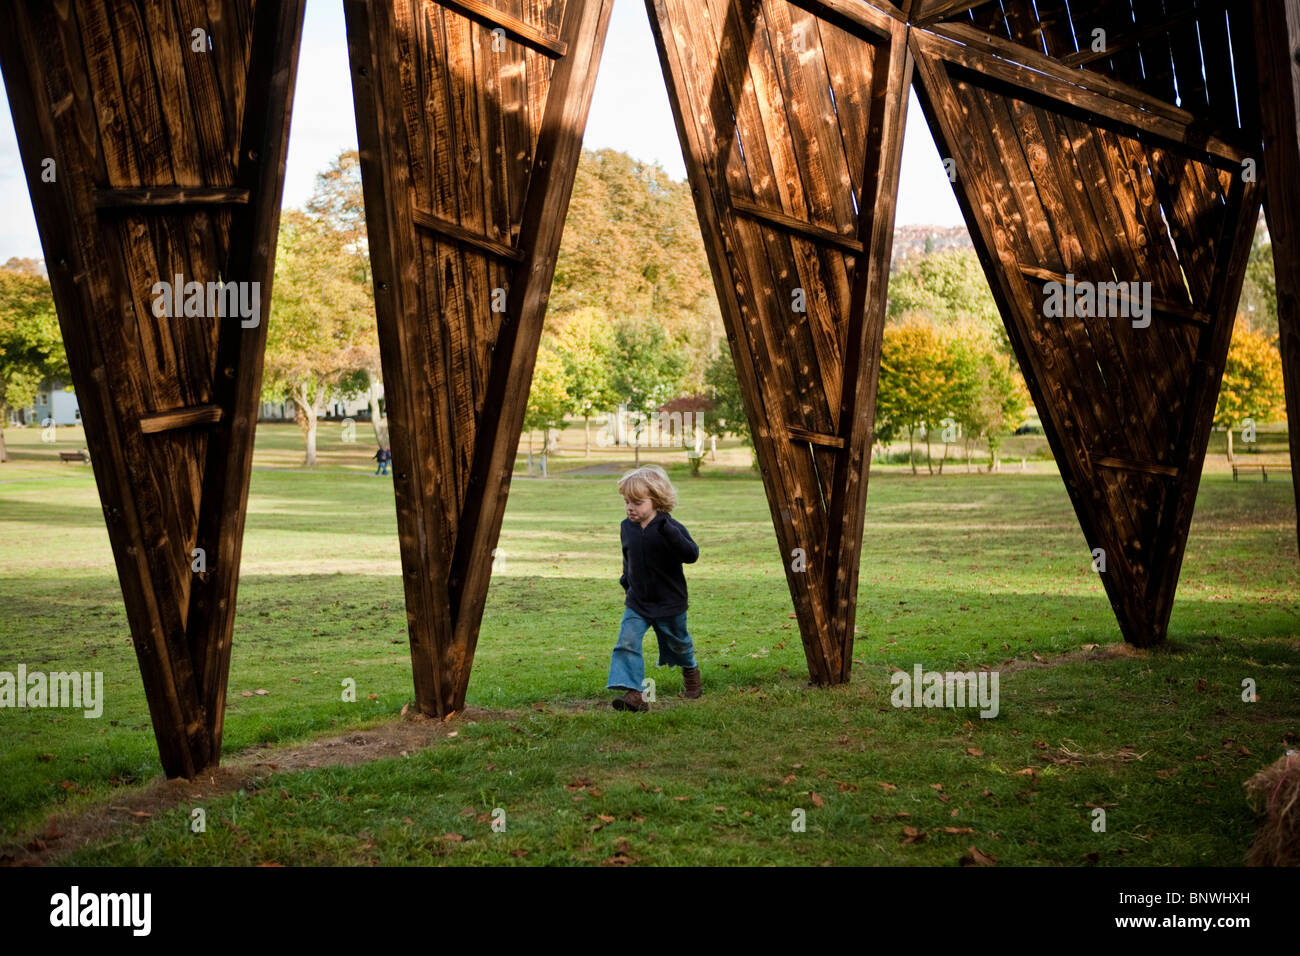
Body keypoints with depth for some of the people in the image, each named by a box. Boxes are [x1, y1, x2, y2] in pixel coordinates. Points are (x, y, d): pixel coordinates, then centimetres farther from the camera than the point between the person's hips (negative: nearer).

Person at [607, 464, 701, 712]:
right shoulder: (627, 528, -2)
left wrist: (669, 533, -44)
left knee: (678, 643, 18)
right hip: (637, 602, 3)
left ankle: (690, 669, 50)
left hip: (669, 603, -3)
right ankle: (633, 693, -19)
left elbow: (692, 555, -32)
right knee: (627, 642, -16)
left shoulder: (671, 528, -18)